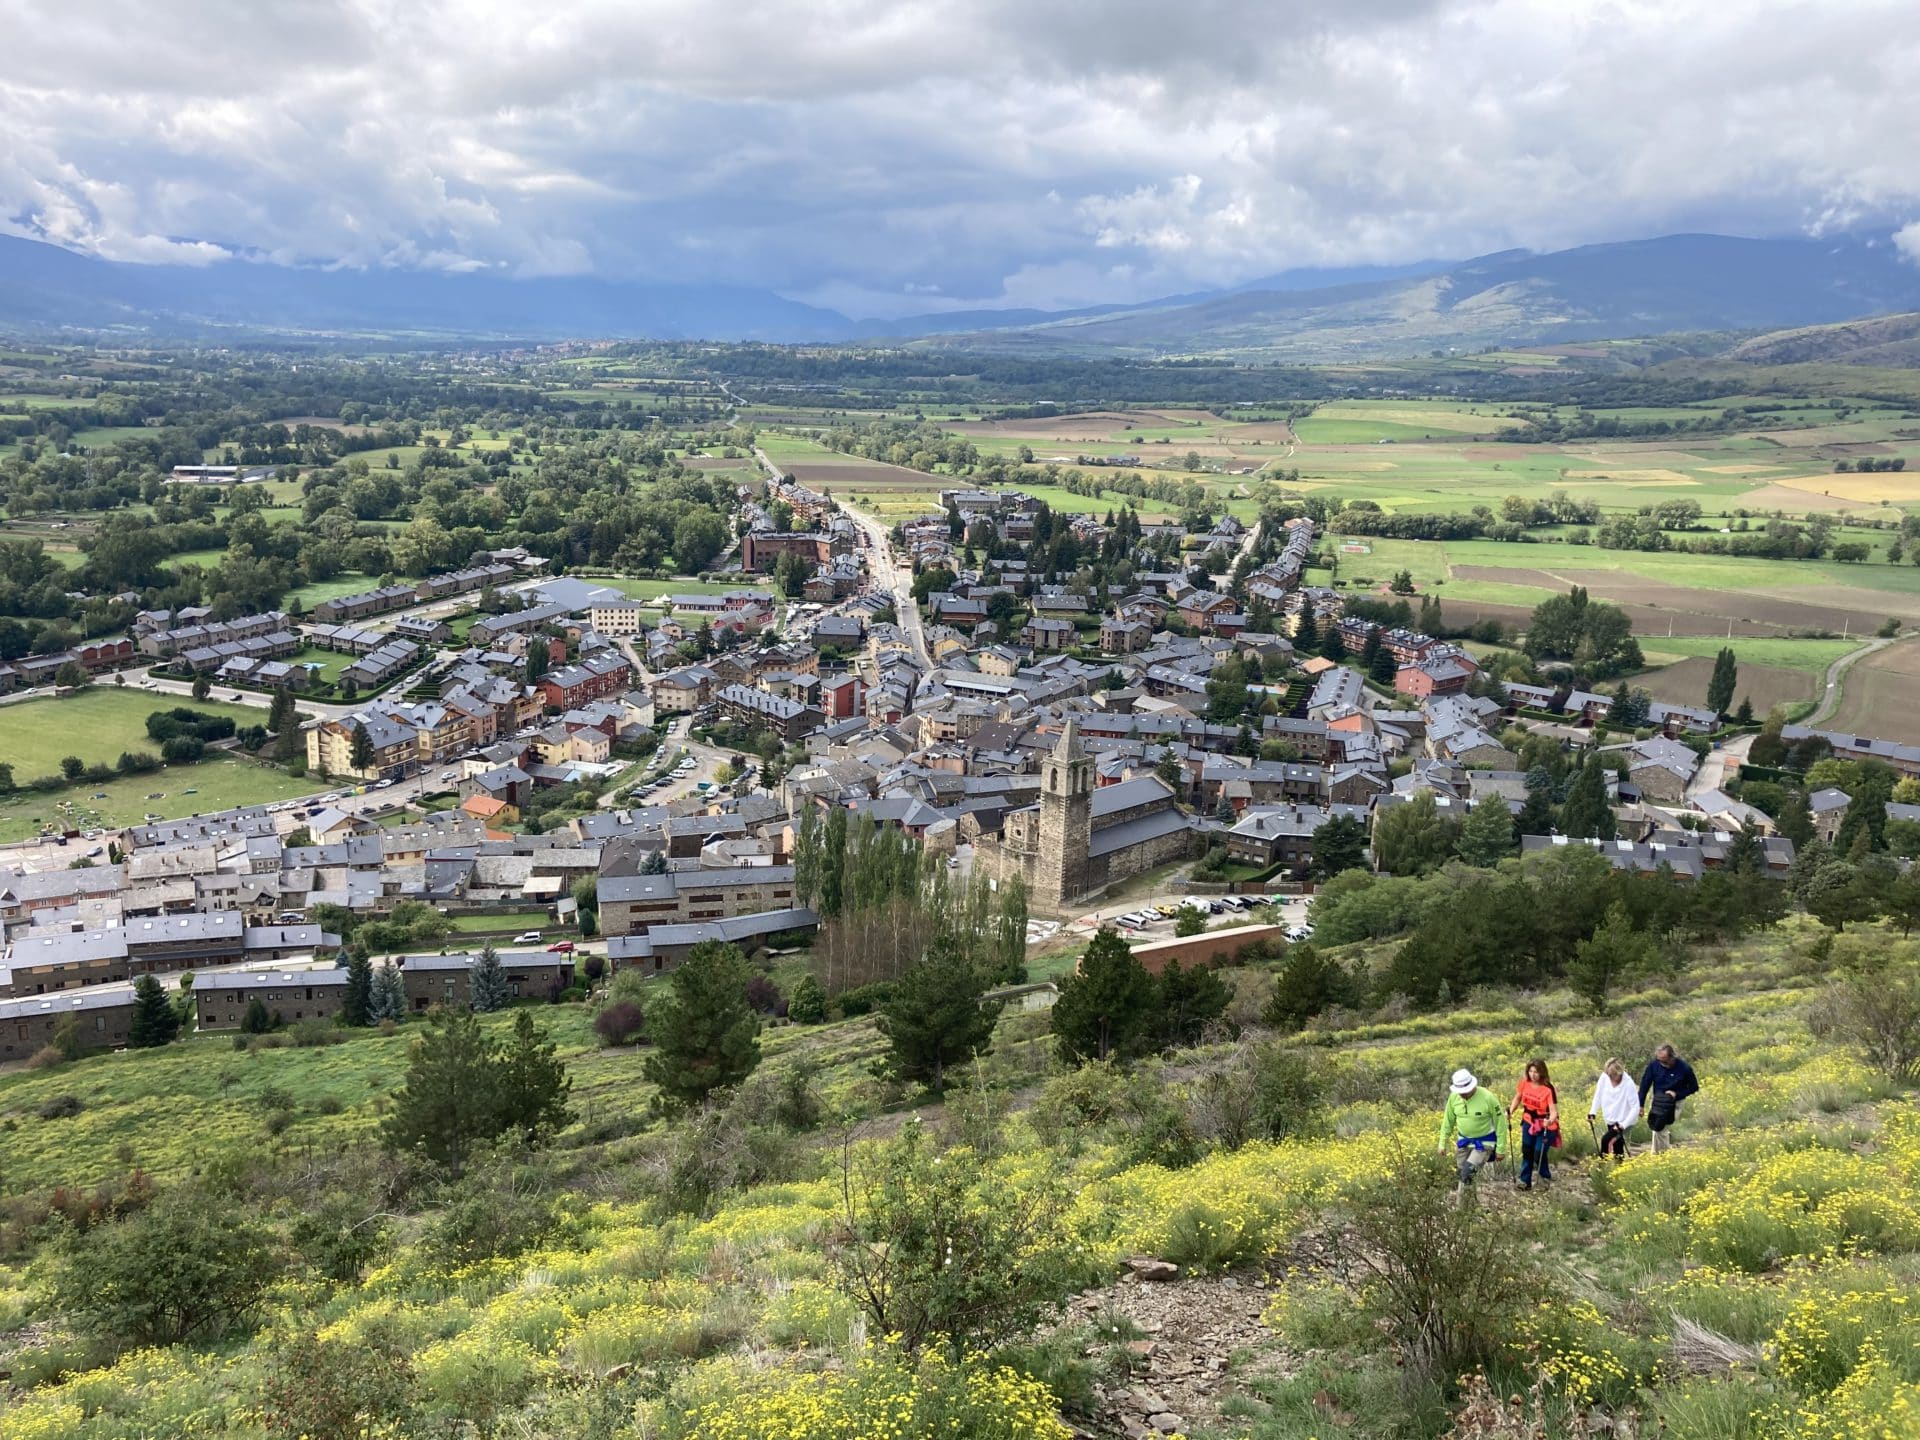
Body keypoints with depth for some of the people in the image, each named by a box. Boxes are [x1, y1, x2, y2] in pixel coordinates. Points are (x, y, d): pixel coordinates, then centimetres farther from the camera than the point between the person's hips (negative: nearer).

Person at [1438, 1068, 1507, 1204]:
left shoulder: (1488, 1098, -25)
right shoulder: (1454, 1097, -12)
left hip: (1484, 1142, -5)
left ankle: (1460, 1201, -2)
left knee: (1468, 1170, -18)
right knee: (1463, 1172, 11)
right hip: (1464, 1141, 5)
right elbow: (1448, 1121, 4)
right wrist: (1442, 1143, 6)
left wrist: (1500, 1149, -11)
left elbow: (1500, 1123, -14)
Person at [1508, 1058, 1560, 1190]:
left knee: (1539, 1154, -6)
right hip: (1529, 1123, 5)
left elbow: (1554, 1111, -27)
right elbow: (1517, 1098, 8)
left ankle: (1546, 1178, 22)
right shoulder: (1525, 1084, -9)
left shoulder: (1548, 1089, -25)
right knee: (1526, 1152, 7)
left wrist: (1550, 1121, -48)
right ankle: (1525, 1181, 19)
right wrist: (1510, 1112, -7)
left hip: (1545, 1126, -5)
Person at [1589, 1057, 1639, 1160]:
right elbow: (1598, 1095, 3)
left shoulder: (1628, 1084, -22)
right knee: (1616, 1148, 13)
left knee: (1606, 1139, -23)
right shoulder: (1604, 1077, -10)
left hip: (1624, 1122, -5)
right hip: (1610, 1121, 5)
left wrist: (1623, 1125, -25)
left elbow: (1635, 1108, -20)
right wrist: (1592, 1112, -6)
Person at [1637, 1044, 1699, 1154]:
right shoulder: (1653, 1064, -15)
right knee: (1654, 1127, 6)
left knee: (1659, 1130, -12)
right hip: (1657, 1101, 4)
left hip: (1674, 1103, -4)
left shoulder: (1684, 1068, -20)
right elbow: (1645, 1085, -8)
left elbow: (1694, 1087, -5)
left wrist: (1677, 1094, -18)